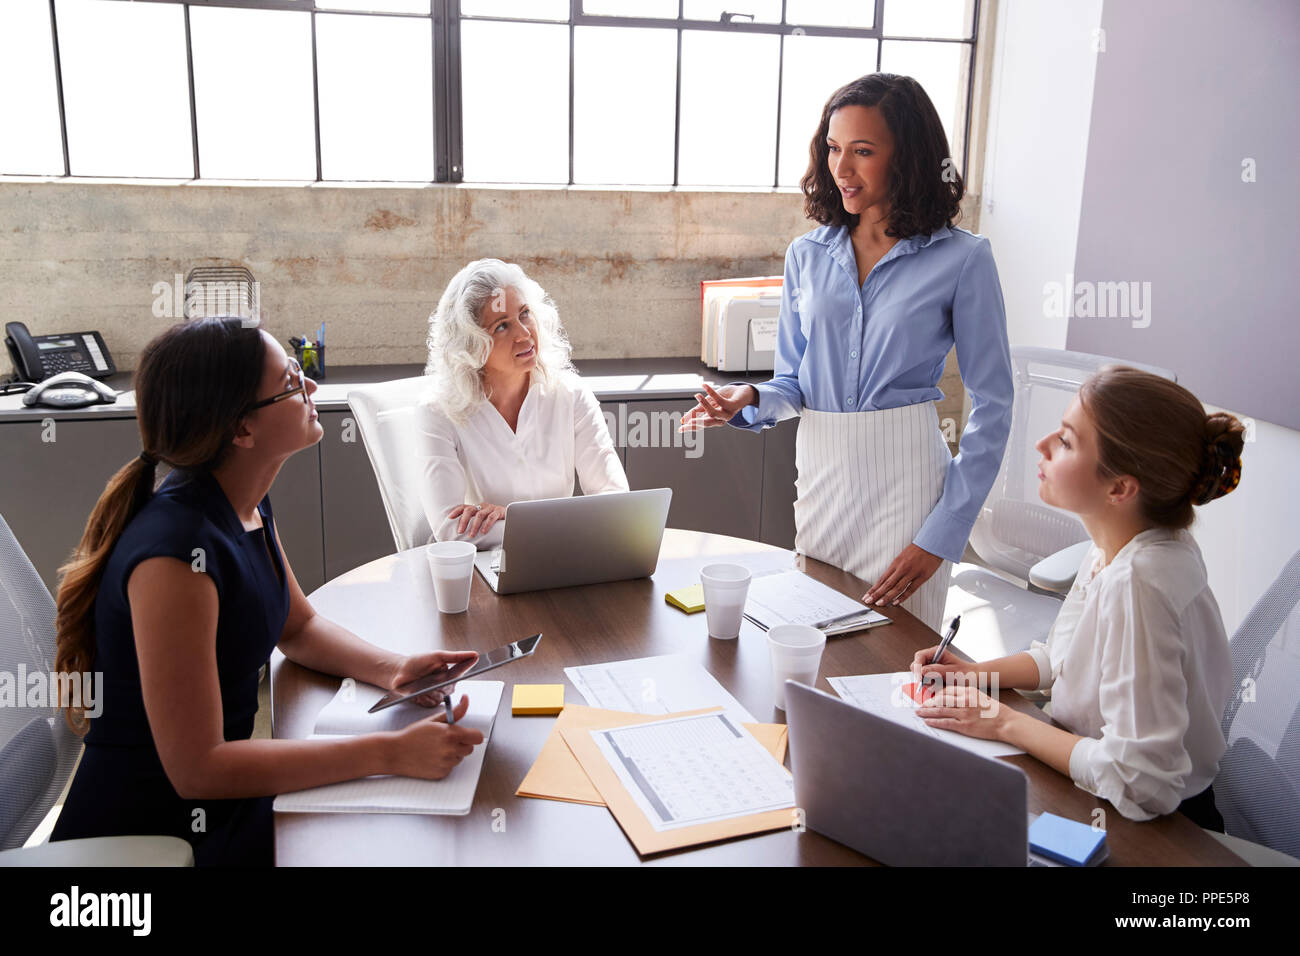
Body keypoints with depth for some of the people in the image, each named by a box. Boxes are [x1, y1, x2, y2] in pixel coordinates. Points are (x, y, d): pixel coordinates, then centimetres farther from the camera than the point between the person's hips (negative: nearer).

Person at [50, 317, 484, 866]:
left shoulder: (247, 502, -2)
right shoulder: (177, 553, -29)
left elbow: (298, 626, 12)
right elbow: (197, 768, -26)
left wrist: (393, 670, -6)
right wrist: (391, 753, -27)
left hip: (220, 794, 8)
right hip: (152, 834, -7)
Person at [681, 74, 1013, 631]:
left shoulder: (961, 260, -5)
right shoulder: (807, 255, 8)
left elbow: (992, 408, -5)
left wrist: (943, 534, -10)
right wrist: (749, 400, -11)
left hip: (905, 475, -3)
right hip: (818, 468, 4)